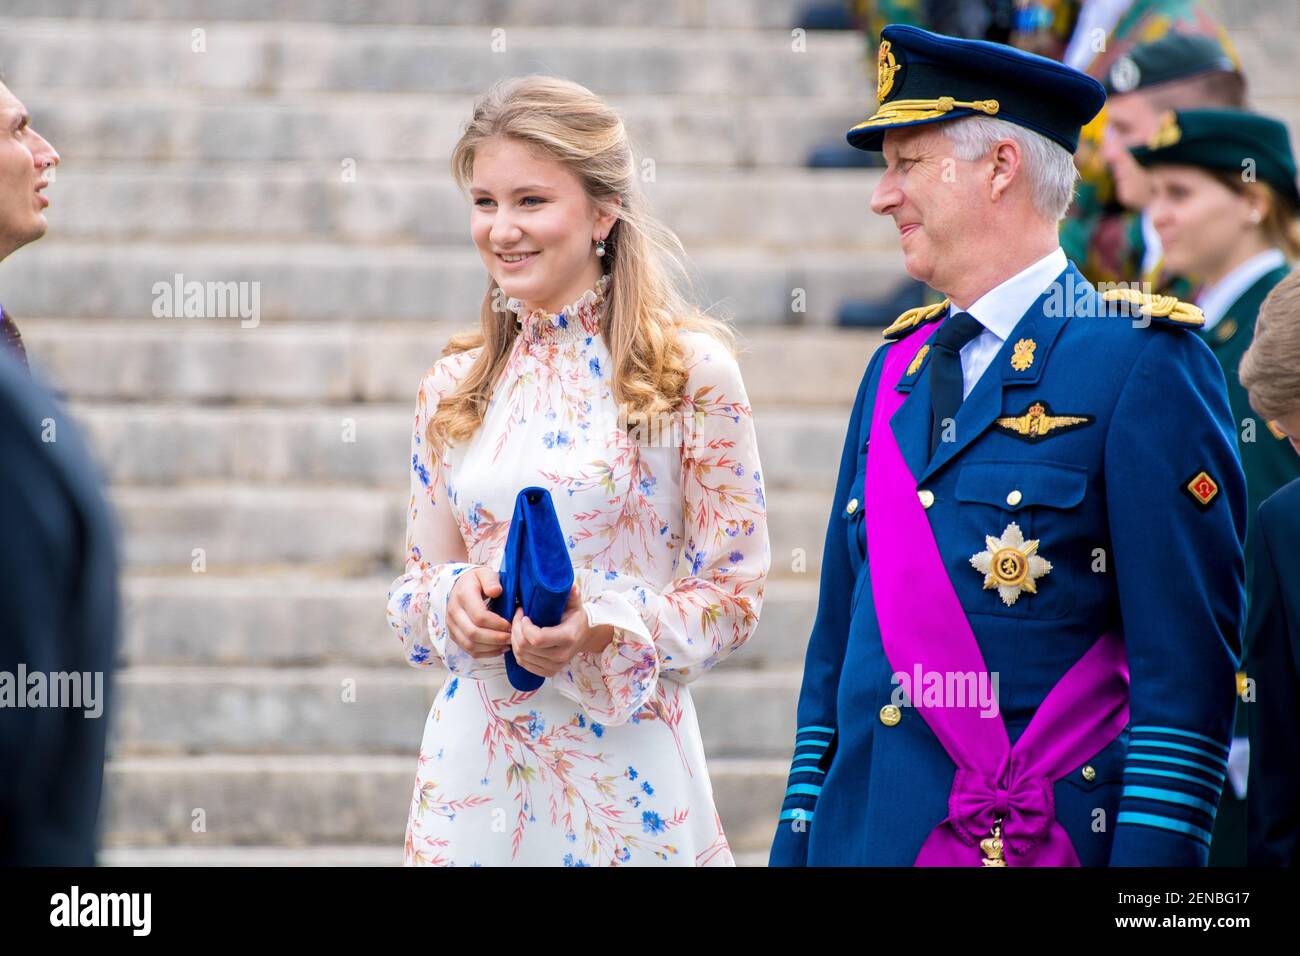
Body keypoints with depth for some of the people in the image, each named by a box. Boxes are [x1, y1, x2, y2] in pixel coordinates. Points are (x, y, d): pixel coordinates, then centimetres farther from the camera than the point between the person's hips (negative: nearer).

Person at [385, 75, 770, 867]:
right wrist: (456, 602, -9)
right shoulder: (454, 389, 8)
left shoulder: (692, 372, -4)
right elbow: (415, 589, 13)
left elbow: (735, 593, -3)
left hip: (626, 766, -3)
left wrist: (602, 628, -19)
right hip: (477, 763, 3)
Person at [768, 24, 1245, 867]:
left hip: (1042, 841, -6)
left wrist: (1153, 852, -16)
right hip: (858, 831, 6)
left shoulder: (1145, 363, -6)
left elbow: (1189, 663, -10)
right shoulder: (896, 370, 14)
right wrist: (797, 839, 12)